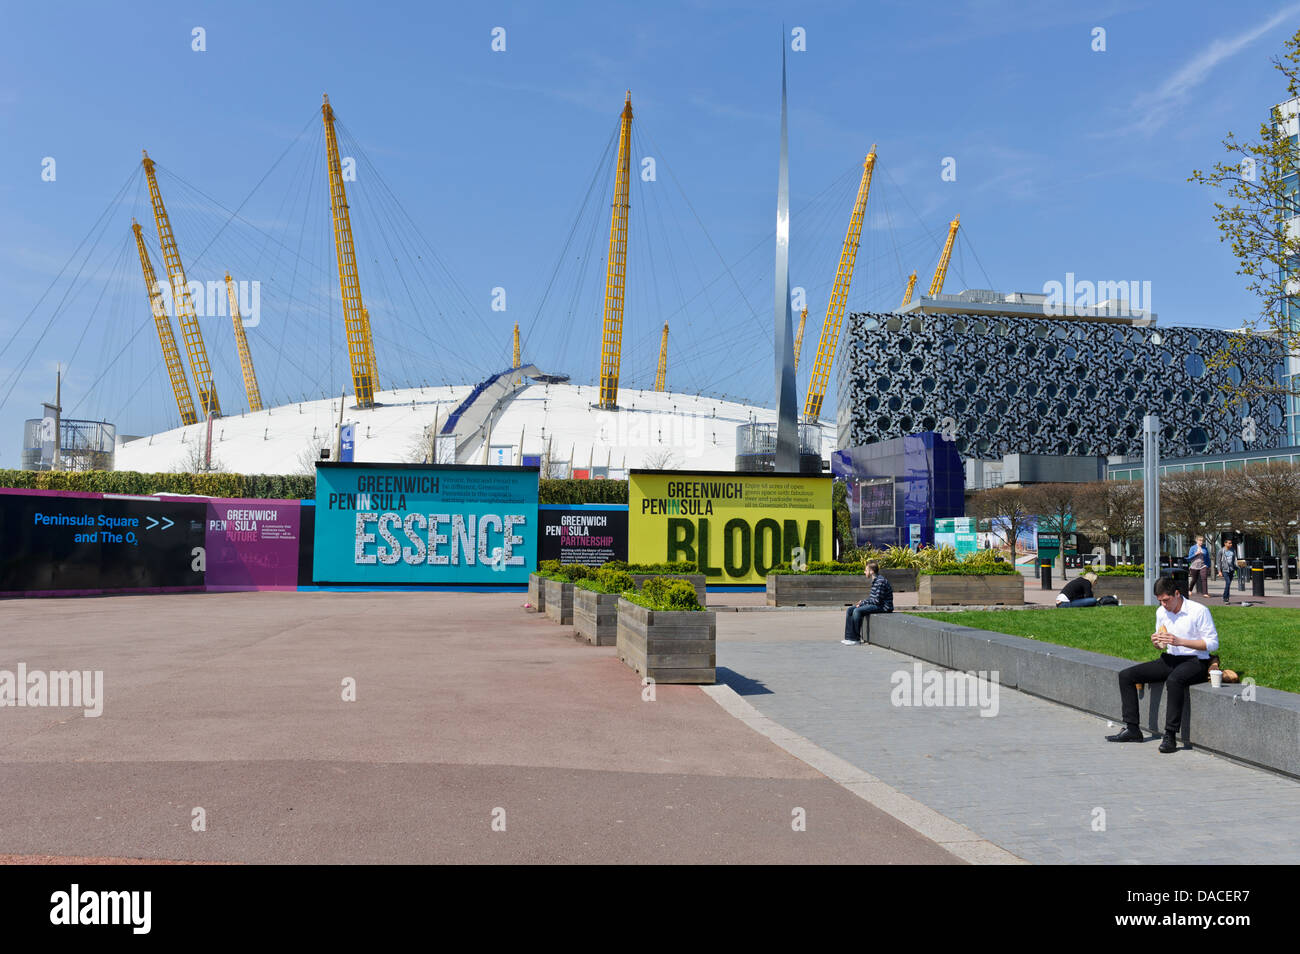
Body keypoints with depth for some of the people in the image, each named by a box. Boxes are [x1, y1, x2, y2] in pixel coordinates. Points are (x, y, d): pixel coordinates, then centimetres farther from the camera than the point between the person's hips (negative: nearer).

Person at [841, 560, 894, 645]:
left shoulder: (881, 581, -19)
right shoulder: (874, 581, 13)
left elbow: (877, 600, -22)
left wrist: (863, 603, -12)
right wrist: (863, 601, 3)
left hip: (883, 607, -10)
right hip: (875, 605, 10)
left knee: (857, 611, -26)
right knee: (849, 610, 2)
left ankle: (856, 639, -15)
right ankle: (849, 637, -3)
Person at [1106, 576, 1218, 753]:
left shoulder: (1199, 611, -10)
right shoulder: (1161, 612, 10)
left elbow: (1213, 643, -13)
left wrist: (1180, 641, -21)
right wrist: (1156, 642, -4)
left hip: (1195, 661, -7)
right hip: (1170, 659, 7)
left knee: (1174, 680, -41)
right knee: (1126, 676, -6)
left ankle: (1170, 736, -34)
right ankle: (1132, 729, -6)